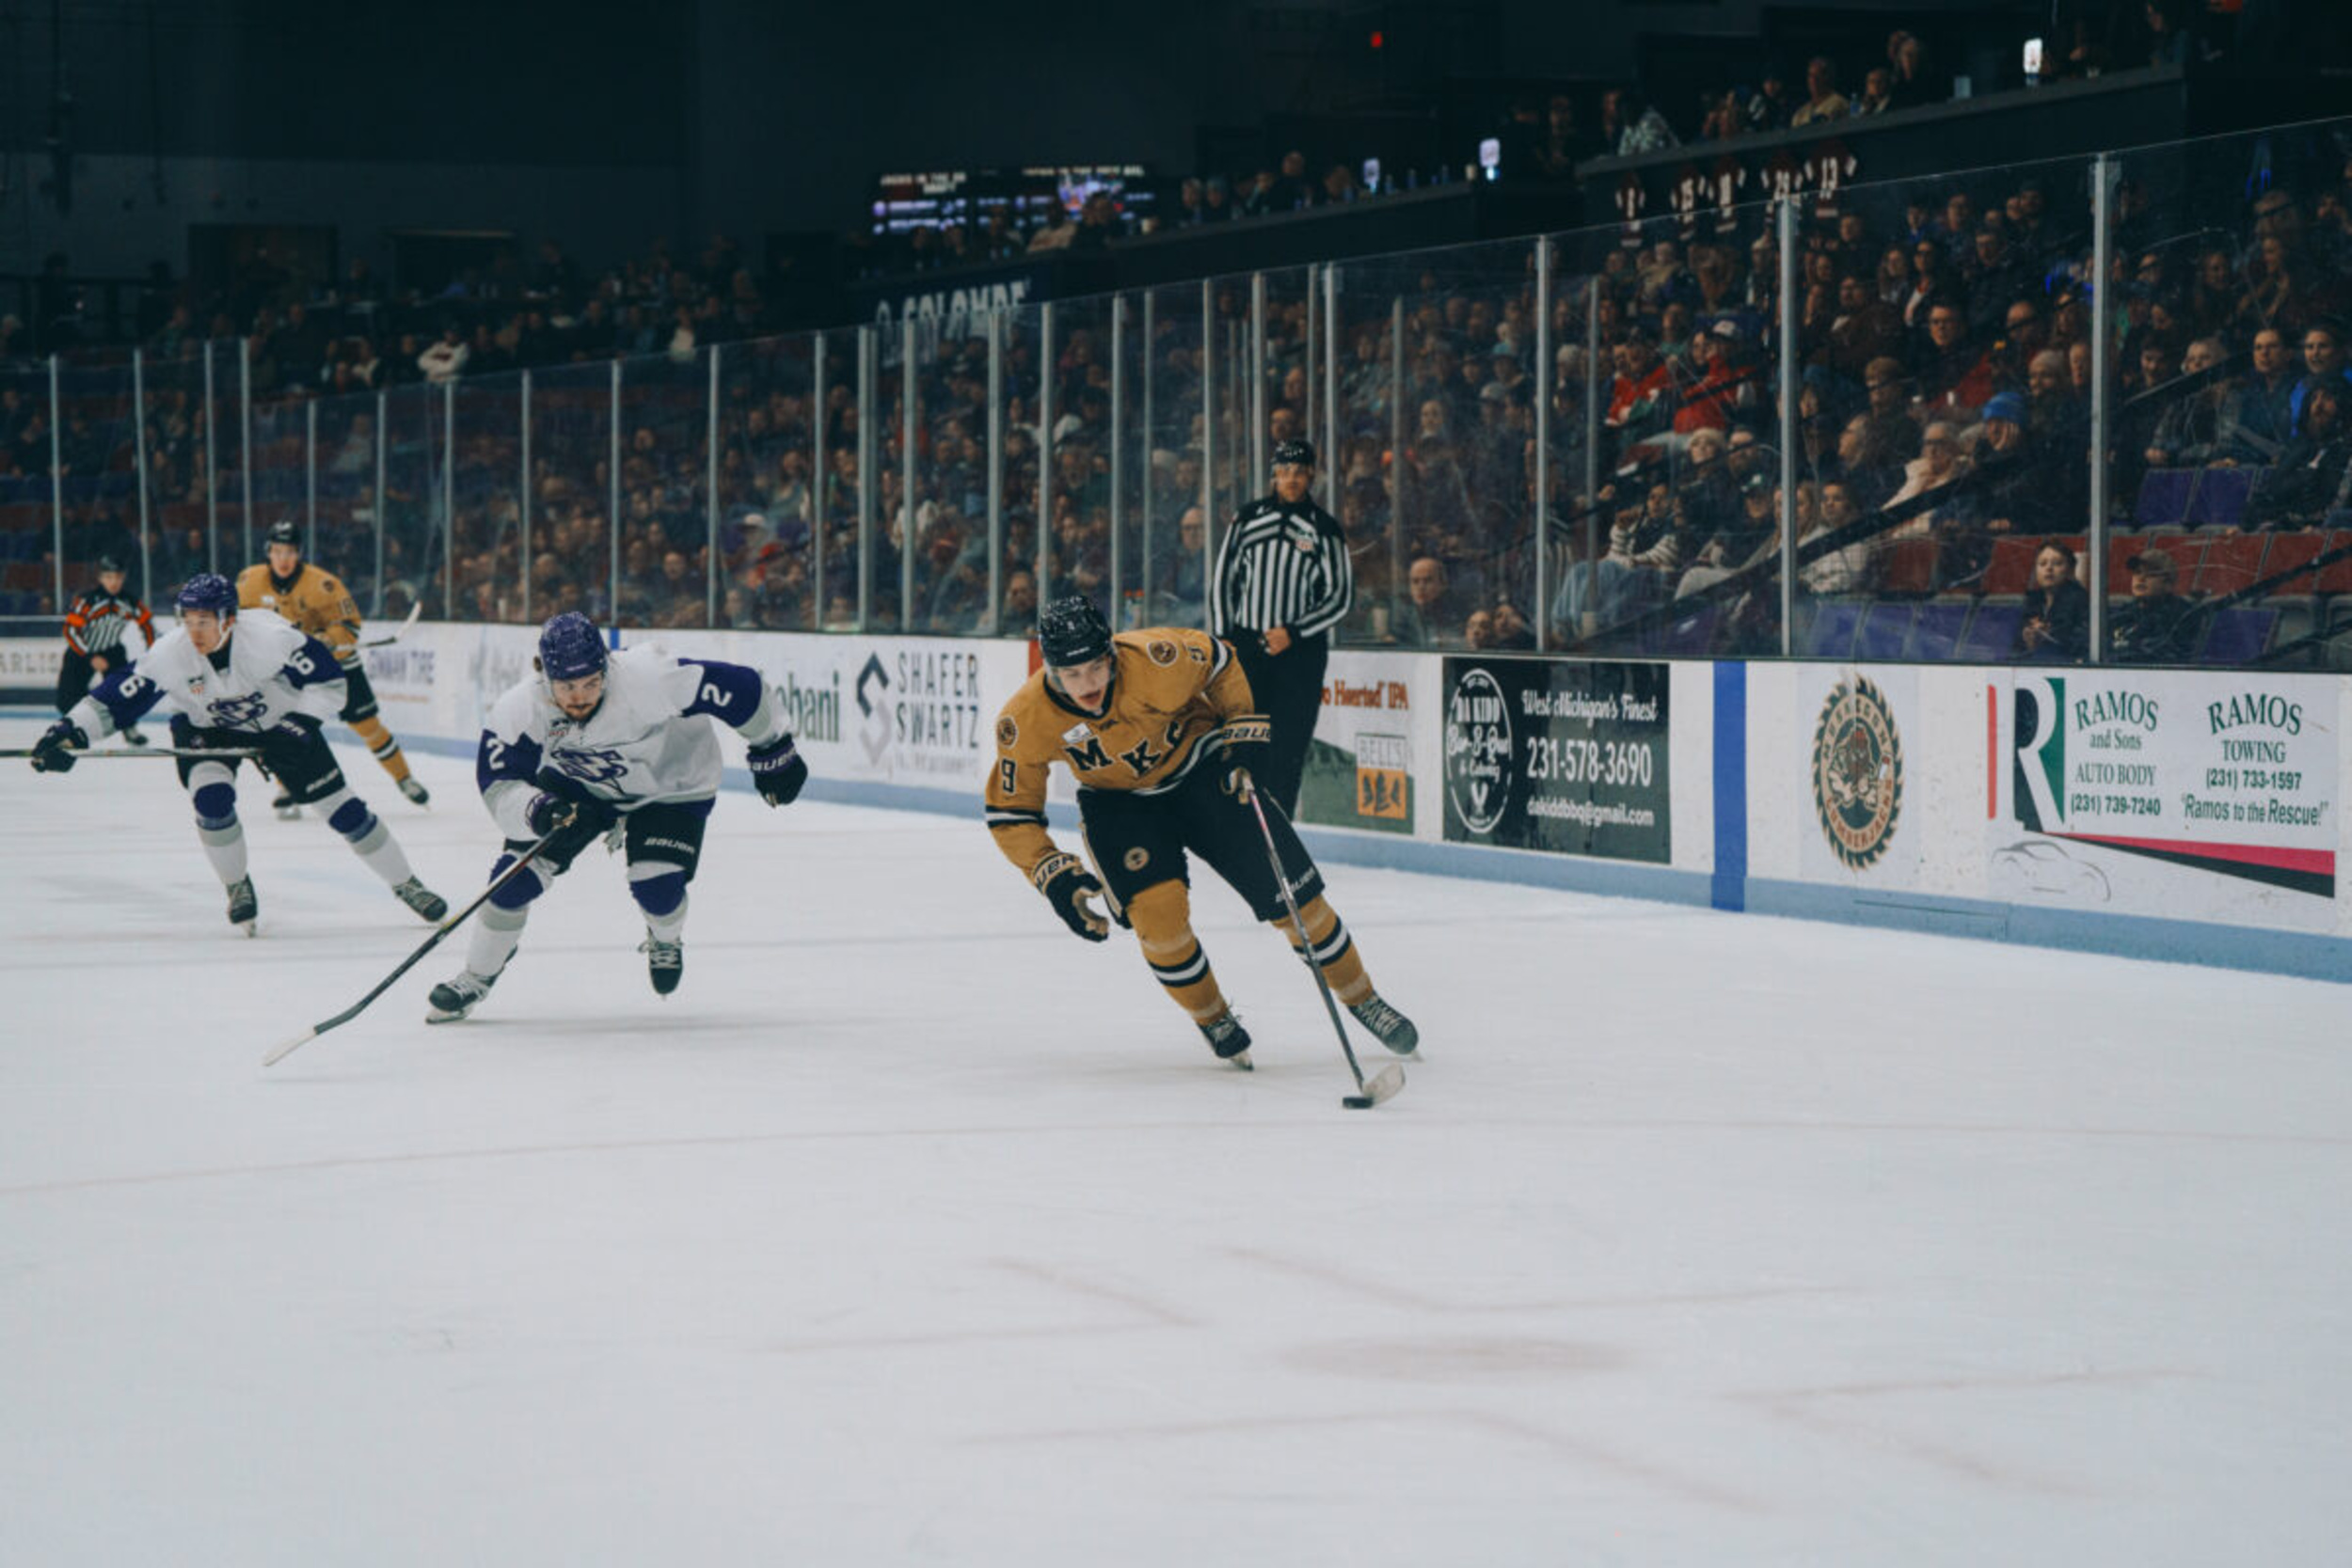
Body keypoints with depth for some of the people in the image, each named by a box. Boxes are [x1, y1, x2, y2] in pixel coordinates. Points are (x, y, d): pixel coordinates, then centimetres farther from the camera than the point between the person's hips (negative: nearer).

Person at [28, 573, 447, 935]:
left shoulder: (271, 638, -32)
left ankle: (405, 884, 13)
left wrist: (297, 726, -26)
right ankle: (237, 887, 1)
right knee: (210, 796, -26)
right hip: (208, 731, 1)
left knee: (337, 803, -2)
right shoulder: (168, 655, -27)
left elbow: (328, 681, -21)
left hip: (279, 721, -1)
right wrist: (71, 732, -31)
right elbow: (116, 698, -20)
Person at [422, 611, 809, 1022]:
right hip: (576, 784, 2)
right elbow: (499, 787, -28)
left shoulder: (649, 679, -39)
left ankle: (666, 940, 20)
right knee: (518, 871, -9)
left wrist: (773, 750, -14)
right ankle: (476, 976, 14)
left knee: (656, 887, -18)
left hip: (670, 783, -2)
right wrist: (538, 810, -50)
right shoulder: (518, 710, -29)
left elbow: (739, 687, -29)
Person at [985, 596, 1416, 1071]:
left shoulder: (1155, 659, -31)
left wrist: (1243, 727, -10)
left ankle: (1361, 998, 17)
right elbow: (1009, 813, -13)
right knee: (1157, 908, -23)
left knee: (1291, 893, -5)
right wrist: (1053, 874, -23)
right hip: (1118, 801, 1)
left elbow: (1218, 662, -9)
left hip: (1200, 766, -1)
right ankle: (1214, 1020, 4)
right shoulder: (1024, 723, -26)